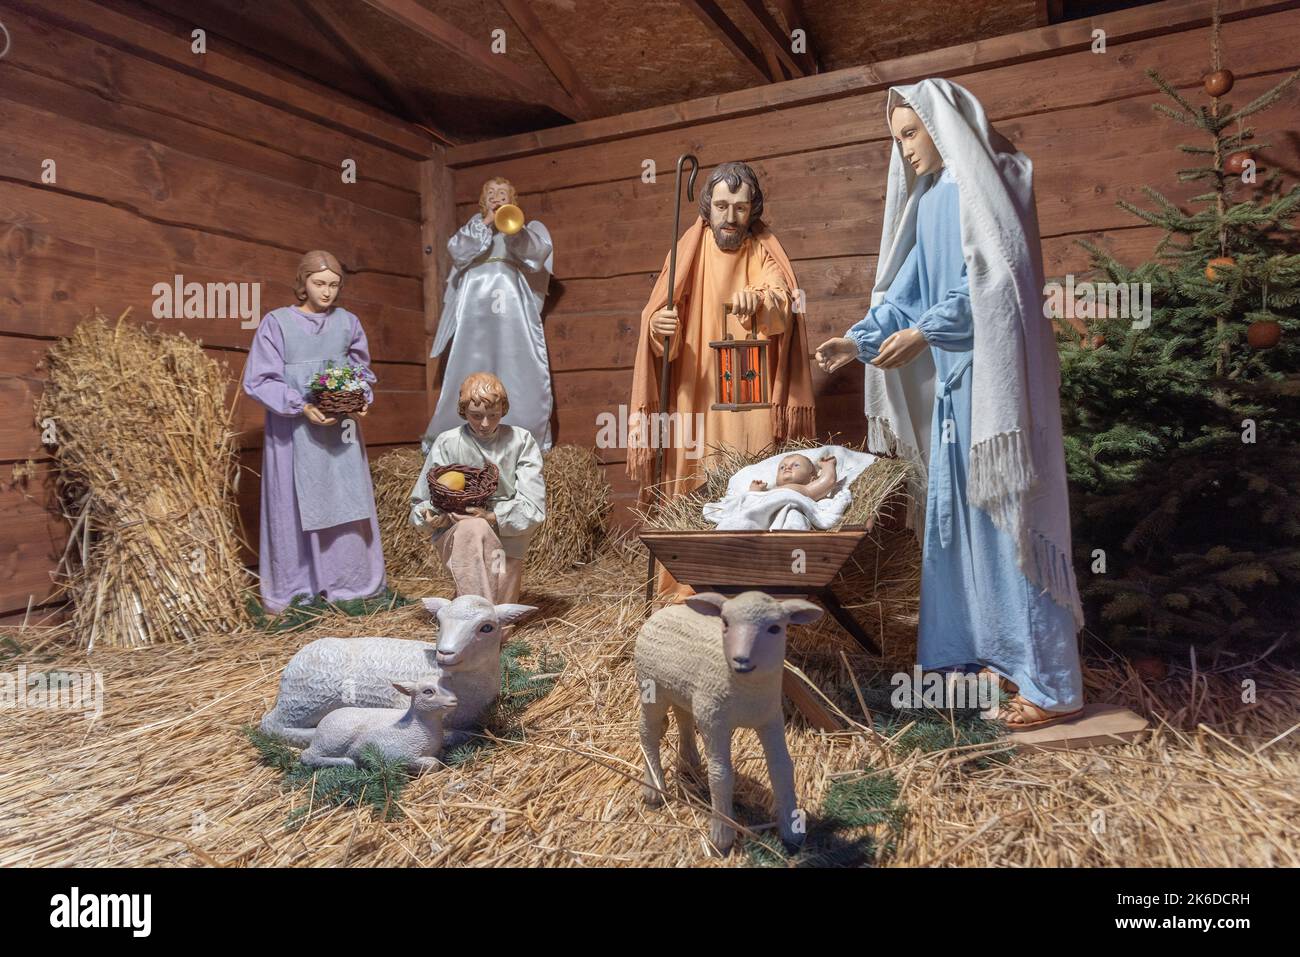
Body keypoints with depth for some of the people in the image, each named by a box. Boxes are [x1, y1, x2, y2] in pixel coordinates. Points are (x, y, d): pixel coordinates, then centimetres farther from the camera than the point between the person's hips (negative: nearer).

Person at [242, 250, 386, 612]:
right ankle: (289, 585, 16)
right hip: (293, 430, -2)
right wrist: (302, 406, -19)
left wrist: (361, 400, -8)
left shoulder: (347, 322, 5)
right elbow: (259, 380, -6)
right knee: (293, 504, 3)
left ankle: (344, 581, 16)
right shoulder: (277, 322, -3)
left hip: (340, 428, 3)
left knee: (343, 499, 4)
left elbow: (362, 371, 13)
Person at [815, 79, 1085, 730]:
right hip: (953, 377, 9)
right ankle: (1003, 651, 24)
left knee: (1003, 508, -7)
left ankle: (1052, 683, 4)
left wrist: (923, 331, -22)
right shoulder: (931, 199, 17)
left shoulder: (979, 186, -7)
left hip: (991, 374, -9)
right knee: (962, 508, 11)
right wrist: (860, 338, 5)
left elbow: (993, 276, -16)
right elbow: (909, 287, 15)